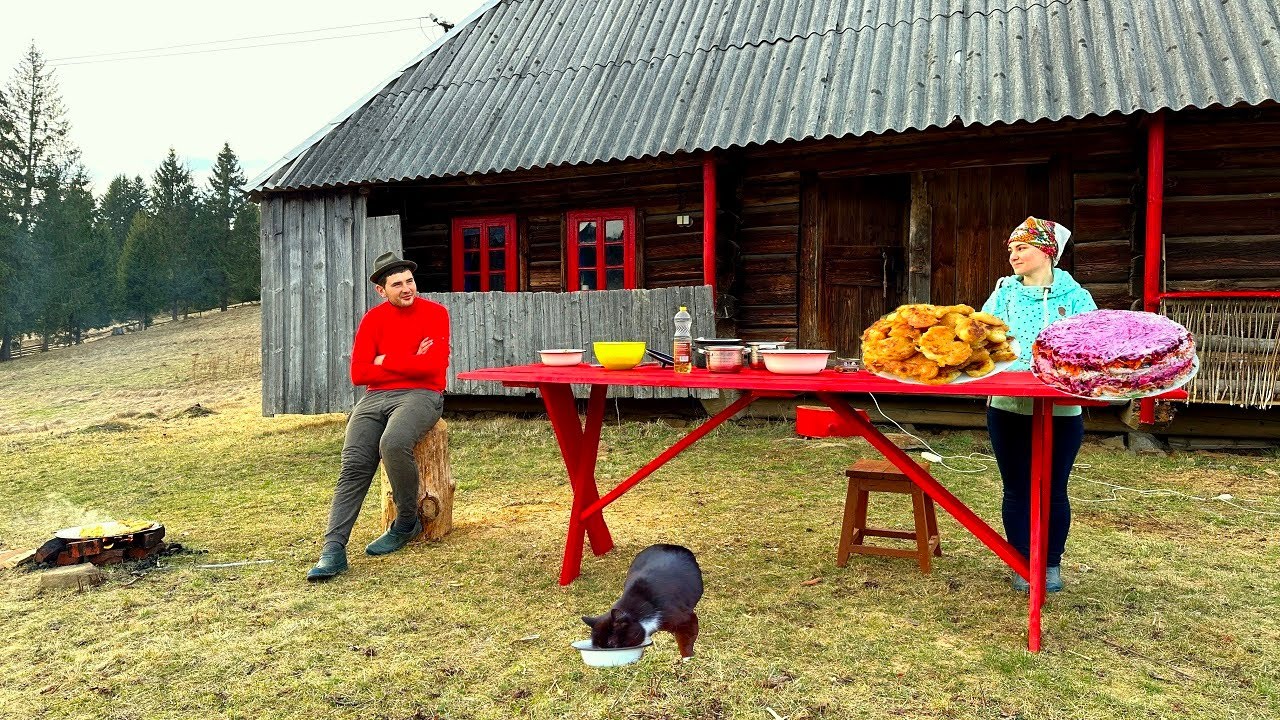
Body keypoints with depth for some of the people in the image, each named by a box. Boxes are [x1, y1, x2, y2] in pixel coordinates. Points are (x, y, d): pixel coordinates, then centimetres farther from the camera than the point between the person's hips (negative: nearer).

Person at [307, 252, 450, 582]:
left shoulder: (435, 313, 2)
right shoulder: (373, 319, 12)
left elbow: (432, 365, -12)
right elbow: (358, 373, 3)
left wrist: (385, 362, -2)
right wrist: (410, 364, -4)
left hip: (421, 394, -4)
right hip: (375, 397, 4)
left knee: (393, 444, -33)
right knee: (353, 464, -17)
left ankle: (407, 523, -9)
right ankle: (333, 549, -18)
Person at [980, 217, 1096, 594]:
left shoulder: (1075, 297, 2)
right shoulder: (1004, 293, 5)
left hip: (1062, 411, -1)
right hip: (1008, 408, 1)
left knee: (1054, 491, 9)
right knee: (1017, 489, 8)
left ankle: (1052, 565, 26)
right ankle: (1022, 564, 22)